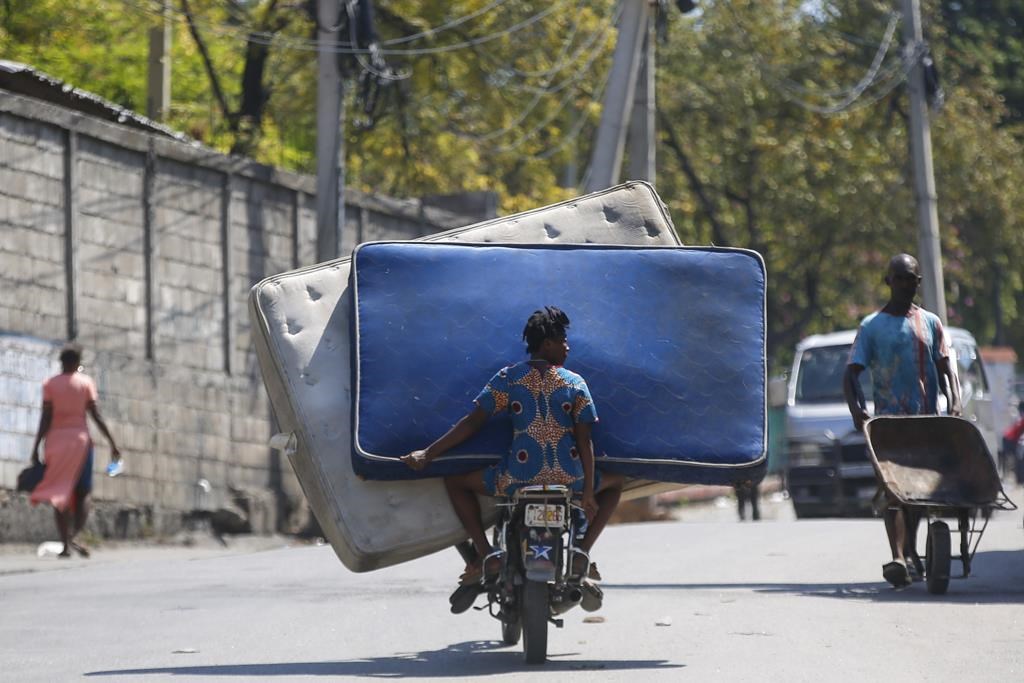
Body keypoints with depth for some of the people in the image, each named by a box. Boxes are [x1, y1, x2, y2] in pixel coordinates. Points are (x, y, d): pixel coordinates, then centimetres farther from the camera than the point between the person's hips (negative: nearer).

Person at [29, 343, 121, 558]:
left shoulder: (50, 384, 3)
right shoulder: (86, 382, 2)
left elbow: (45, 418, -4)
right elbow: (96, 415, -3)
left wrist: (36, 448, -2)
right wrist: (112, 443, -2)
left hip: (55, 440, 1)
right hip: (80, 437, -1)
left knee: (60, 494, 3)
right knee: (82, 493, 5)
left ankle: (66, 544, -5)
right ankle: (74, 536, -18)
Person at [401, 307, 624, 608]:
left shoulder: (509, 378, 4)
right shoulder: (575, 383, 4)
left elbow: (473, 422, -1)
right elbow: (584, 440, -1)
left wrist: (427, 454, 4)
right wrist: (588, 492, 1)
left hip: (519, 479, -1)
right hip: (569, 479, 1)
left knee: (455, 481, 22)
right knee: (614, 482, 31)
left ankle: (485, 555, 4)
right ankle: (582, 552, 14)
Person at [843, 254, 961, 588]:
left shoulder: (930, 323, 12)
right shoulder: (872, 326, 5)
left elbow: (946, 369, 8)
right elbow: (851, 373, 0)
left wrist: (954, 403, -10)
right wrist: (856, 410, -17)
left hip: (926, 419, 3)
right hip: (888, 419, -3)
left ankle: (910, 547, 29)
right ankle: (897, 557, -24)